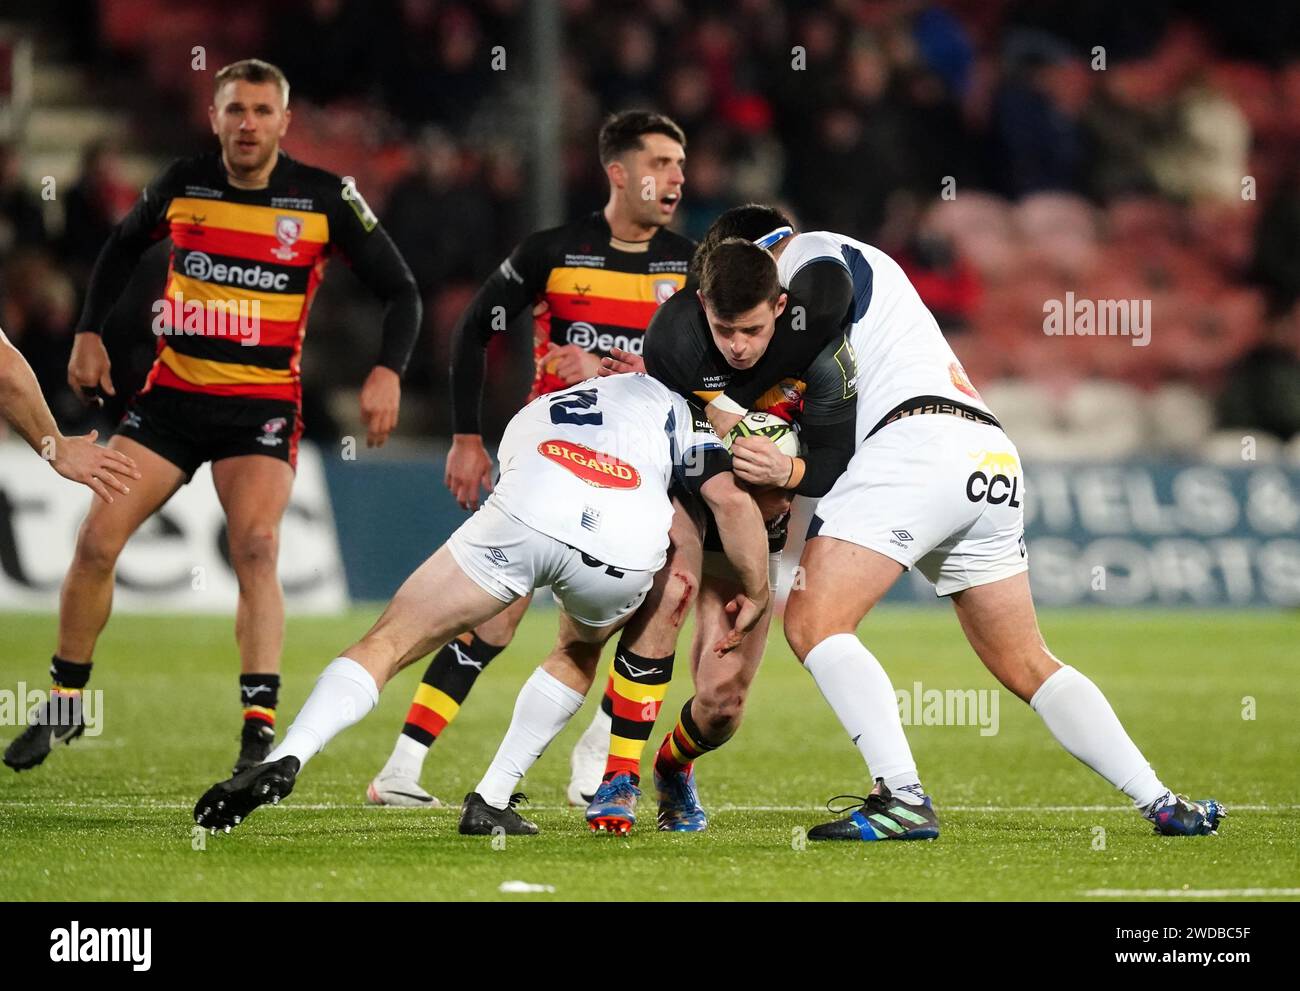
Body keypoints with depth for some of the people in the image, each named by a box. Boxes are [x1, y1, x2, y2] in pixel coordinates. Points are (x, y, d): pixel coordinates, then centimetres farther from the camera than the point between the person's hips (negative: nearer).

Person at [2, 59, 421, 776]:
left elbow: (399, 290, -1)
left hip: (262, 402, -3)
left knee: (255, 547, -23)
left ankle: (260, 735, -23)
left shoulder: (324, 199, -7)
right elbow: (122, 248, 20)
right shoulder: (181, 185, -1)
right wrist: (89, 333, 12)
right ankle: (65, 705, 16)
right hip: (171, 392, 3)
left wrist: (387, 372, -16)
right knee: (96, 543, -4)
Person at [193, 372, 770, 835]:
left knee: (386, 645, 8)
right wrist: (756, 592, 31)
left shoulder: (533, 417, 45)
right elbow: (730, 498, 20)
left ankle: (285, 760, -17)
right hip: (631, 538, 0)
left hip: (528, 516, 0)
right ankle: (490, 802, 22)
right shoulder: (673, 406, 36)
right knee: (579, 651, 34)